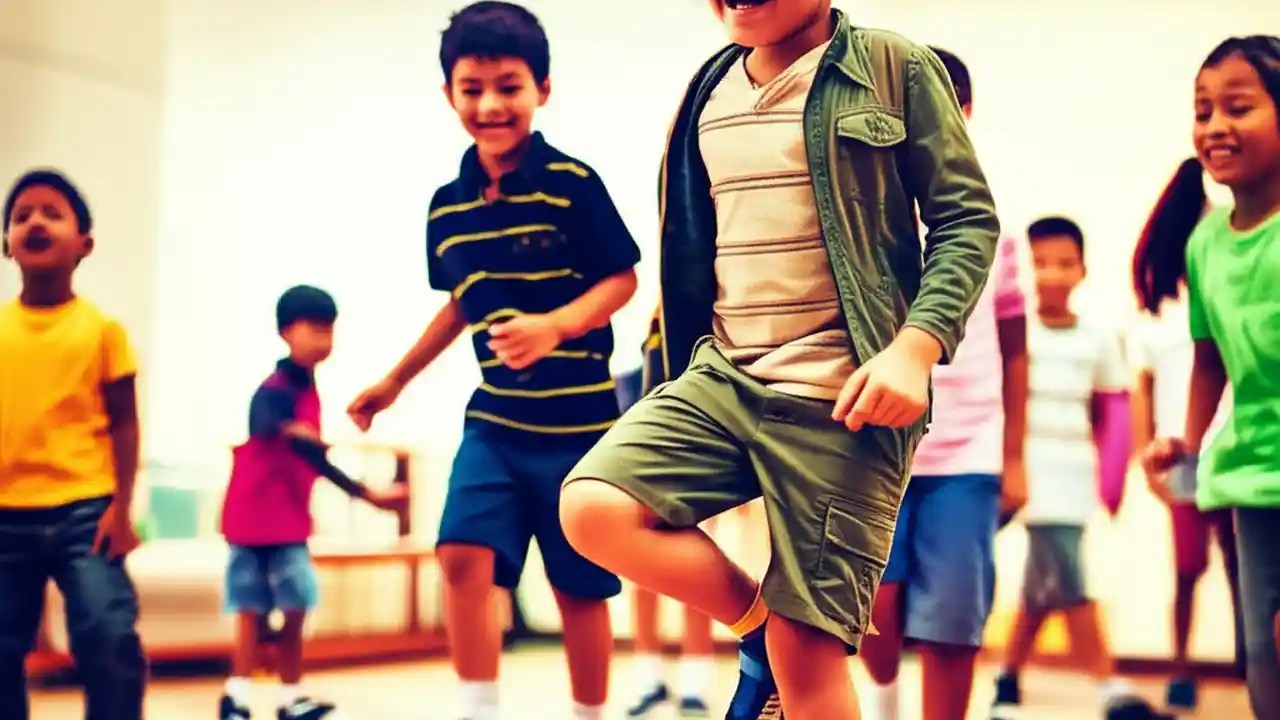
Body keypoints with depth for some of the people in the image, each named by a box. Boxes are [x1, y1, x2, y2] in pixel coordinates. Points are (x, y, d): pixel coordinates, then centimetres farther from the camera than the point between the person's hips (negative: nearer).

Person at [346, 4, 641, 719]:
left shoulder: (574, 184, -11)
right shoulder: (446, 206, 5)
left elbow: (622, 280, -9)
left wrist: (555, 325, -27)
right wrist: (396, 380, 26)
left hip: (578, 419, -4)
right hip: (494, 418, 4)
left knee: (581, 588, 6)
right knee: (463, 554, -14)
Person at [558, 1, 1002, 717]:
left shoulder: (895, 68, -2)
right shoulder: (710, 90, 14)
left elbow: (968, 218, -5)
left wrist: (916, 348, -19)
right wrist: (680, 356, 25)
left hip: (840, 400, -5)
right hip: (721, 379, 5)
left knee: (805, 653, -5)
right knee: (593, 509, -17)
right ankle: (757, 623, 5)